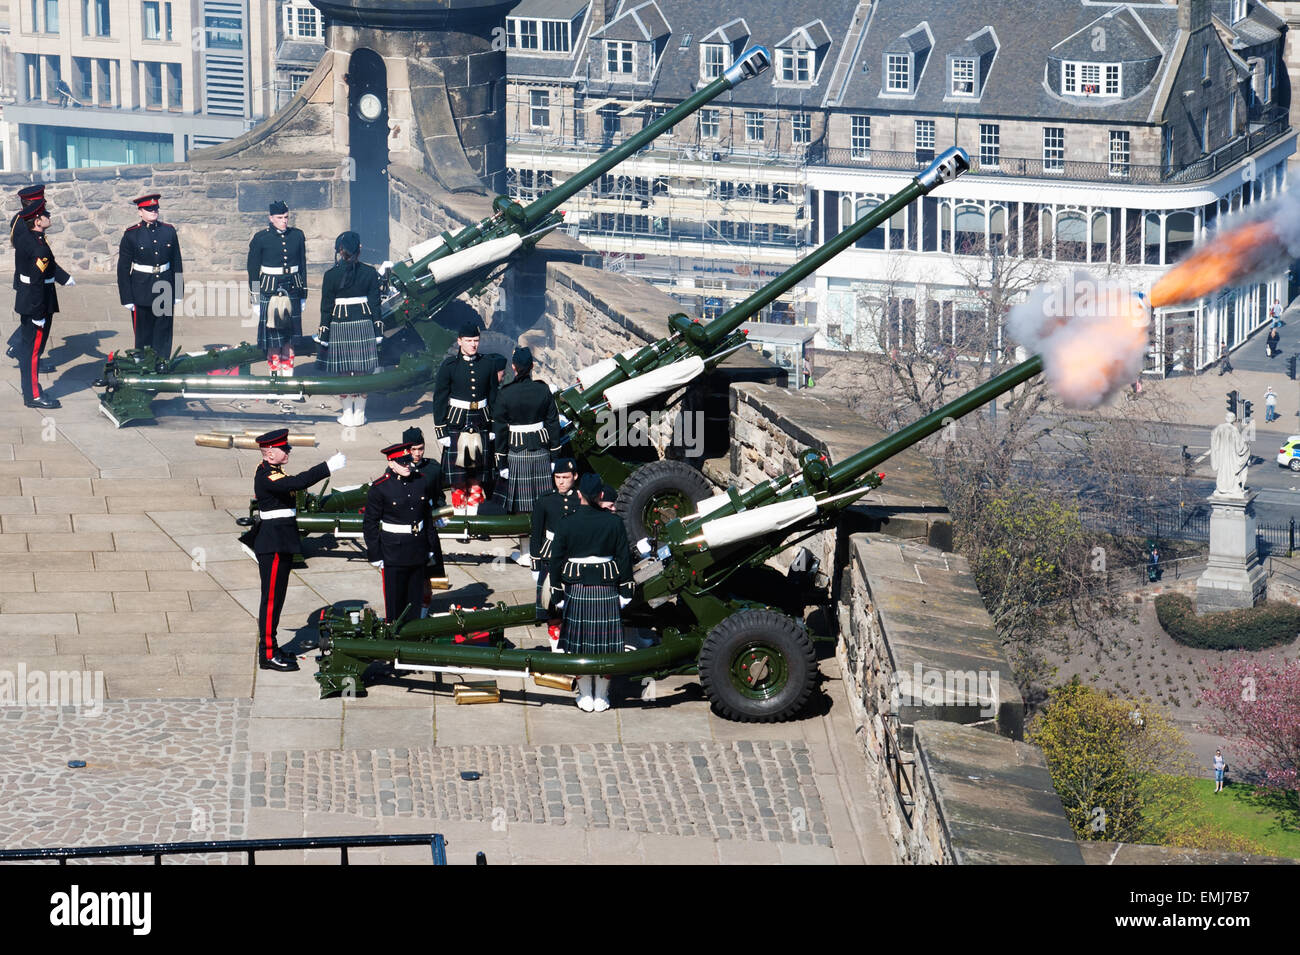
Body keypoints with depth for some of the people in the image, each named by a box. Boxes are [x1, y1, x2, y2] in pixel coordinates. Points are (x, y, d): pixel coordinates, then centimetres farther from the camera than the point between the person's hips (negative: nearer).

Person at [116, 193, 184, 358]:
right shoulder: (131, 235, -5)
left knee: (163, 333, 6)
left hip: (165, 292, 3)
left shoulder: (169, 231, 4)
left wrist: (178, 292, 9)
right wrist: (127, 299, -6)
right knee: (143, 335, 4)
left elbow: (177, 263, 11)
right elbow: (123, 268, -3)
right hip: (142, 293, -3)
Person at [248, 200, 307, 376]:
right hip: (270, 292, -3)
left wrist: (303, 295, 13)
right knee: (273, 336, -3)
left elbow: (303, 267, 14)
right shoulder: (261, 239, -3)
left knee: (289, 337, 4)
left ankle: (288, 374, 10)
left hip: (292, 290, 3)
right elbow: (253, 270, 0)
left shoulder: (298, 236, 7)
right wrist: (256, 300, -2)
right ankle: (275, 374, 5)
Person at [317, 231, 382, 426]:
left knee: (343, 373, 7)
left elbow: (326, 308, -5)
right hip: (364, 326, 2)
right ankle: (359, 413, 15)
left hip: (339, 326, -2)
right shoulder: (370, 273, -2)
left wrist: (323, 335, 1)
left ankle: (348, 414, 12)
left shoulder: (331, 276, -8)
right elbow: (375, 303, 1)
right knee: (362, 372, 9)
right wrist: (378, 331, 7)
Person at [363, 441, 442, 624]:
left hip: (419, 554, 4)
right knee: (394, 603, 1)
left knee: (416, 602, 11)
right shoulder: (380, 488, -11)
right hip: (393, 554, -4)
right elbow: (370, 525, -6)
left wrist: (431, 548, 16)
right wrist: (375, 556, -7)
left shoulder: (421, 482, 3)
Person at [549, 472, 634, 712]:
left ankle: (585, 696, 17)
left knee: (580, 646, 10)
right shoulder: (614, 523, -5)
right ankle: (601, 697, 14)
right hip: (606, 592, 0)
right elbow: (624, 559, 0)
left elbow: (556, 562, -1)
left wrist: (558, 595, 7)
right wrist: (625, 593, 8)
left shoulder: (567, 525, -5)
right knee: (605, 646, 8)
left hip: (577, 590, 0)